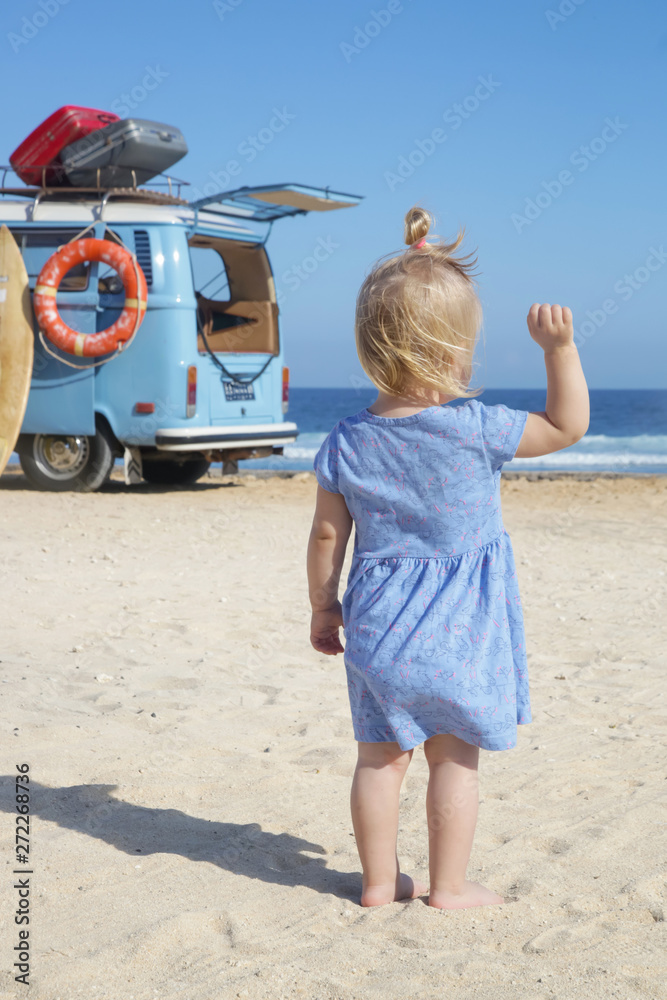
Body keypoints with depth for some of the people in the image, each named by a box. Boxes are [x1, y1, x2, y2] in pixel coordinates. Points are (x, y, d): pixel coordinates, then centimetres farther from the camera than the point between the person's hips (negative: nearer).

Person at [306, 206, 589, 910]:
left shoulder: (348, 441, -4)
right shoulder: (476, 430, -15)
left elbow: (327, 536, 2)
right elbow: (567, 426, -3)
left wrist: (322, 607, 14)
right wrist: (559, 348, -7)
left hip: (376, 626, 3)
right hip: (458, 635, -3)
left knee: (381, 754, 14)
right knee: (454, 758, 10)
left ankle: (379, 879, 24)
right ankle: (448, 885, 19)